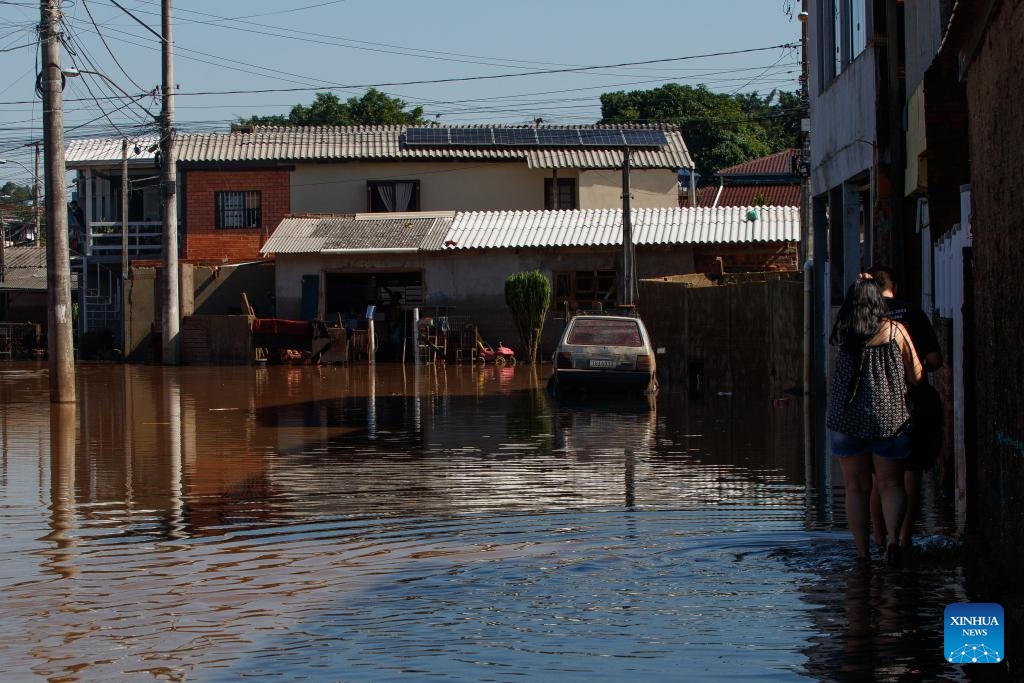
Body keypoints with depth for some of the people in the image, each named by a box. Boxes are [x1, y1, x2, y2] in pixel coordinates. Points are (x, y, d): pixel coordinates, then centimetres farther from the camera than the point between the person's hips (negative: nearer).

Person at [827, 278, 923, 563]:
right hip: (889, 418, -1)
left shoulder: (843, 335, -1)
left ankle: (862, 552, 8)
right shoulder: (895, 331, -3)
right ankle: (893, 537, -14)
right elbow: (916, 376, 1)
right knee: (891, 484, 9)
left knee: (856, 488, 9)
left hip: (847, 418, 1)